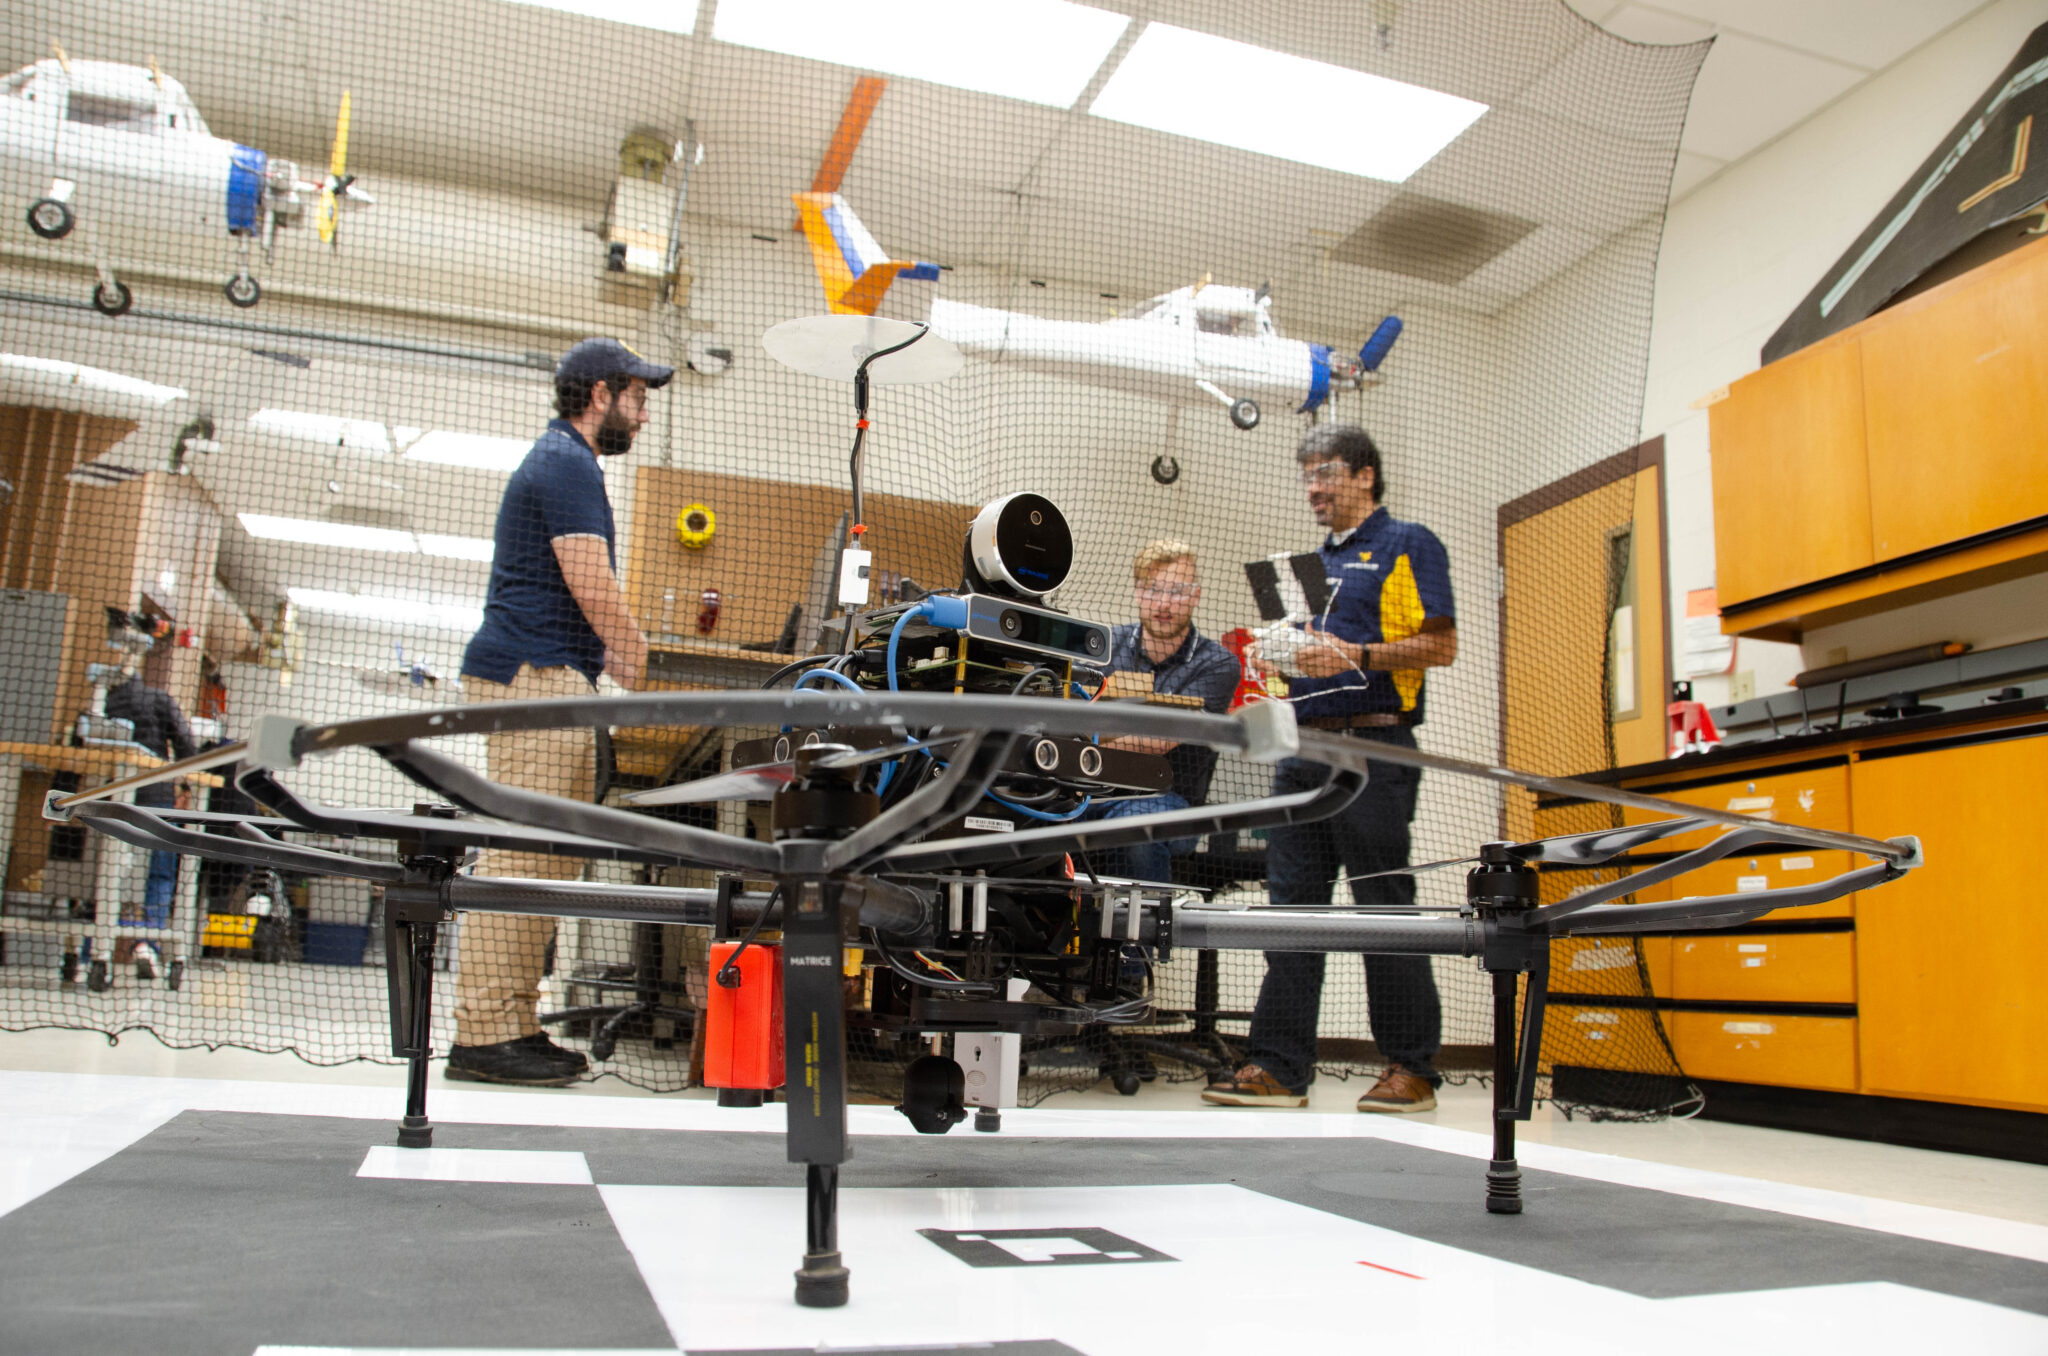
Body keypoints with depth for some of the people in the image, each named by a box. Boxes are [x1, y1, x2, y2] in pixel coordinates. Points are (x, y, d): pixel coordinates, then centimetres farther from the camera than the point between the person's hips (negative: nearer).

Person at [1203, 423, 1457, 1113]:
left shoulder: (1407, 545, 2)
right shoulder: (1315, 561, 24)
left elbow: (1441, 644, -8)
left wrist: (1356, 657, -18)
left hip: (1372, 750, -7)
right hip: (1304, 748, 7)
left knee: (1383, 909, -3)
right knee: (1292, 907, 4)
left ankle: (1412, 1070, 8)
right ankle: (1279, 1067, 7)